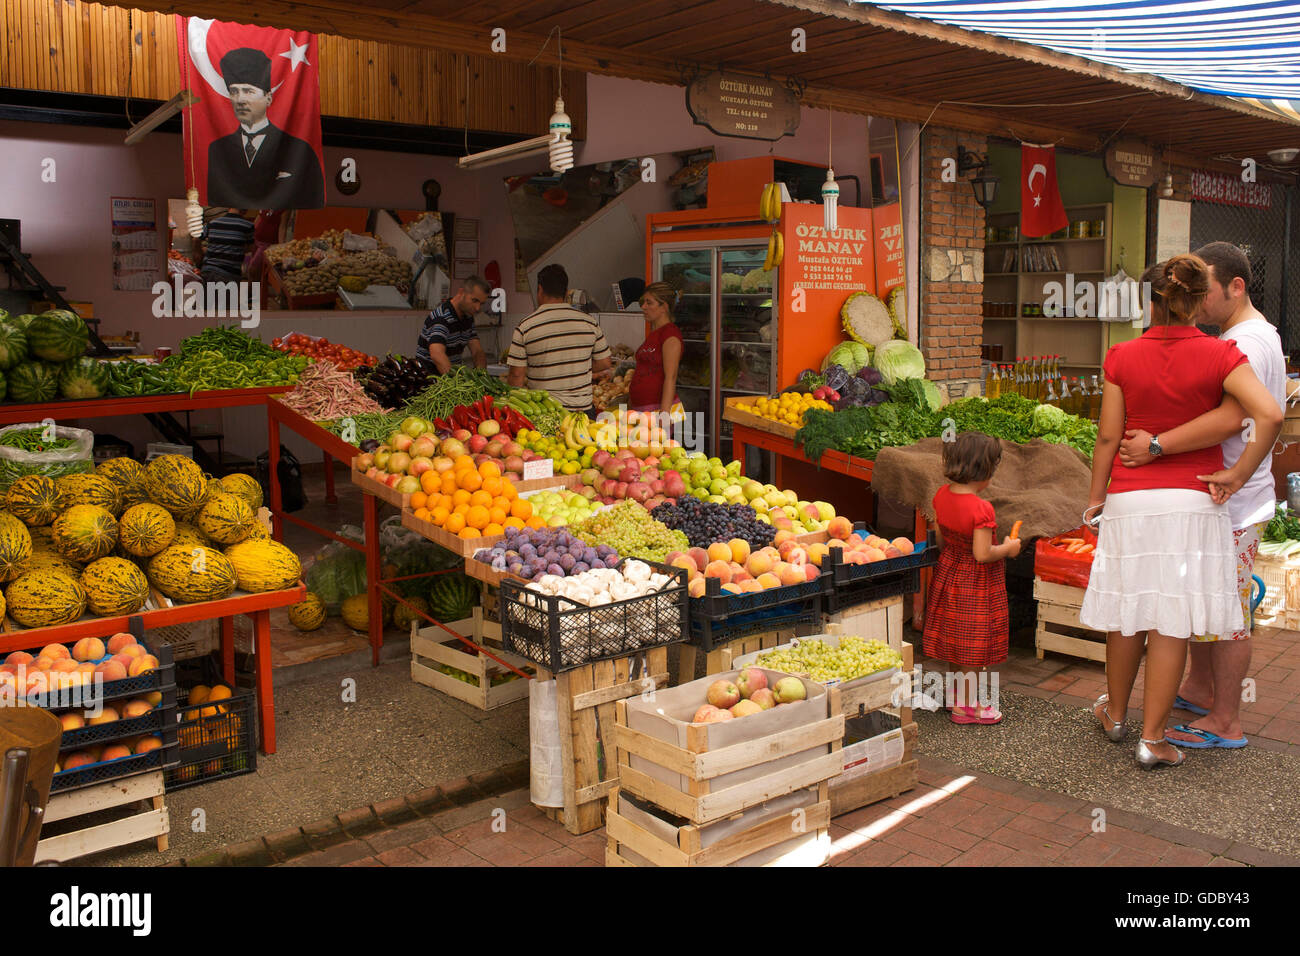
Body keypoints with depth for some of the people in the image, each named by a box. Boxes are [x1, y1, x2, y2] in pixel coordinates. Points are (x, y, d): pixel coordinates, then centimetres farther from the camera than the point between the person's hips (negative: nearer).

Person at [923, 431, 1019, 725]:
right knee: (973, 647, 6)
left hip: (949, 574, 8)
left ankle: (958, 697, 35)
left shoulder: (942, 495, -3)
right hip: (976, 584, -8)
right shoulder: (981, 508, -27)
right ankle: (966, 707, 17)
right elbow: (982, 554, -26)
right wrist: (1008, 548, -10)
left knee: (955, 641, 20)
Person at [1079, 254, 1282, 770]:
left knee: (1126, 611, 15)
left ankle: (1115, 713, 32)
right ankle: (1152, 737, 9)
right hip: (1194, 501, -1)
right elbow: (1270, 414, -17)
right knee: (1173, 622, 4)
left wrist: (1095, 497, 9)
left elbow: (1108, 438, -1)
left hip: (1130, 500, 1)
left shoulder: (1123, 358, -3)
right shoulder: (1219, 355, -5)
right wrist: (1237, 474, -7)